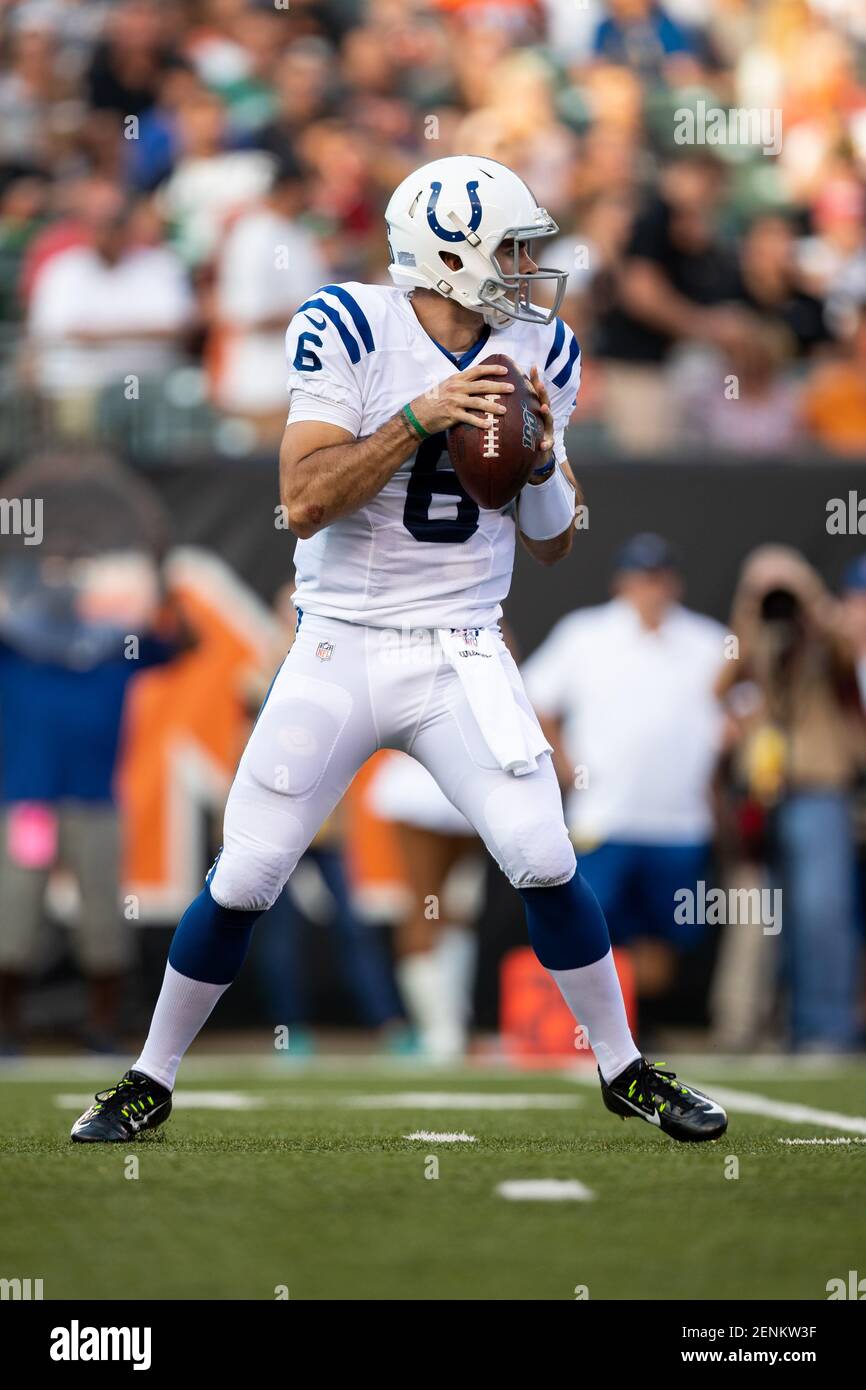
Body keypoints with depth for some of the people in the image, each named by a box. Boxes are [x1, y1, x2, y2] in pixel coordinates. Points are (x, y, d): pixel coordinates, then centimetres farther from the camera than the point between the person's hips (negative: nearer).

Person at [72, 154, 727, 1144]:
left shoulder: (540, 351, 1)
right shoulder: (348, 330, -11)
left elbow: (551, 546, 7)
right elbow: (303, 502, -19)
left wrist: (540, 460, -14)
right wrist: (416, 419, -27)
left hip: (462, 658, 2)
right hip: (338, 649, -2)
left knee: (545, 867, -8)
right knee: (242, 883, 1)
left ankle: (623, 1071, 11)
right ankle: (151, 1081, 18)